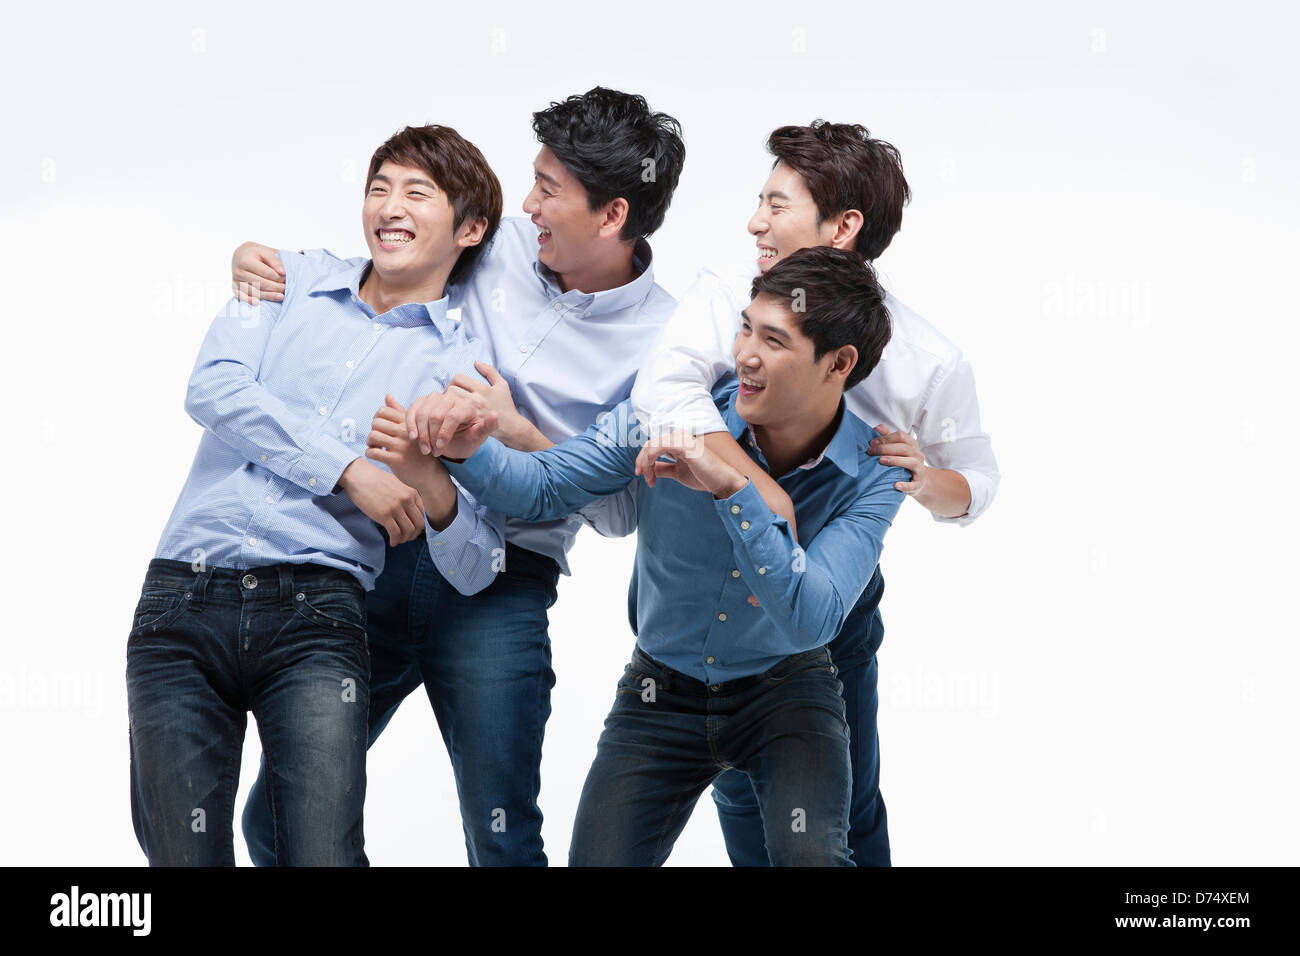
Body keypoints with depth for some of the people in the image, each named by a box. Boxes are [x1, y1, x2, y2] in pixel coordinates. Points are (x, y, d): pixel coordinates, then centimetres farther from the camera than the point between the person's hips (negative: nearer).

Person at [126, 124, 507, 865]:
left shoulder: (464, 370, 10)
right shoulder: (291, 283, 17)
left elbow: (475, 570, 5)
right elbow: (213, 388, -3)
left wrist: (430, 480, -15)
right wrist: (350, 470, -8)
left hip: (315, 615, -1)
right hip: (182, 603, 1)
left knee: (324, 855, -15)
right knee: (184, 857, -3)